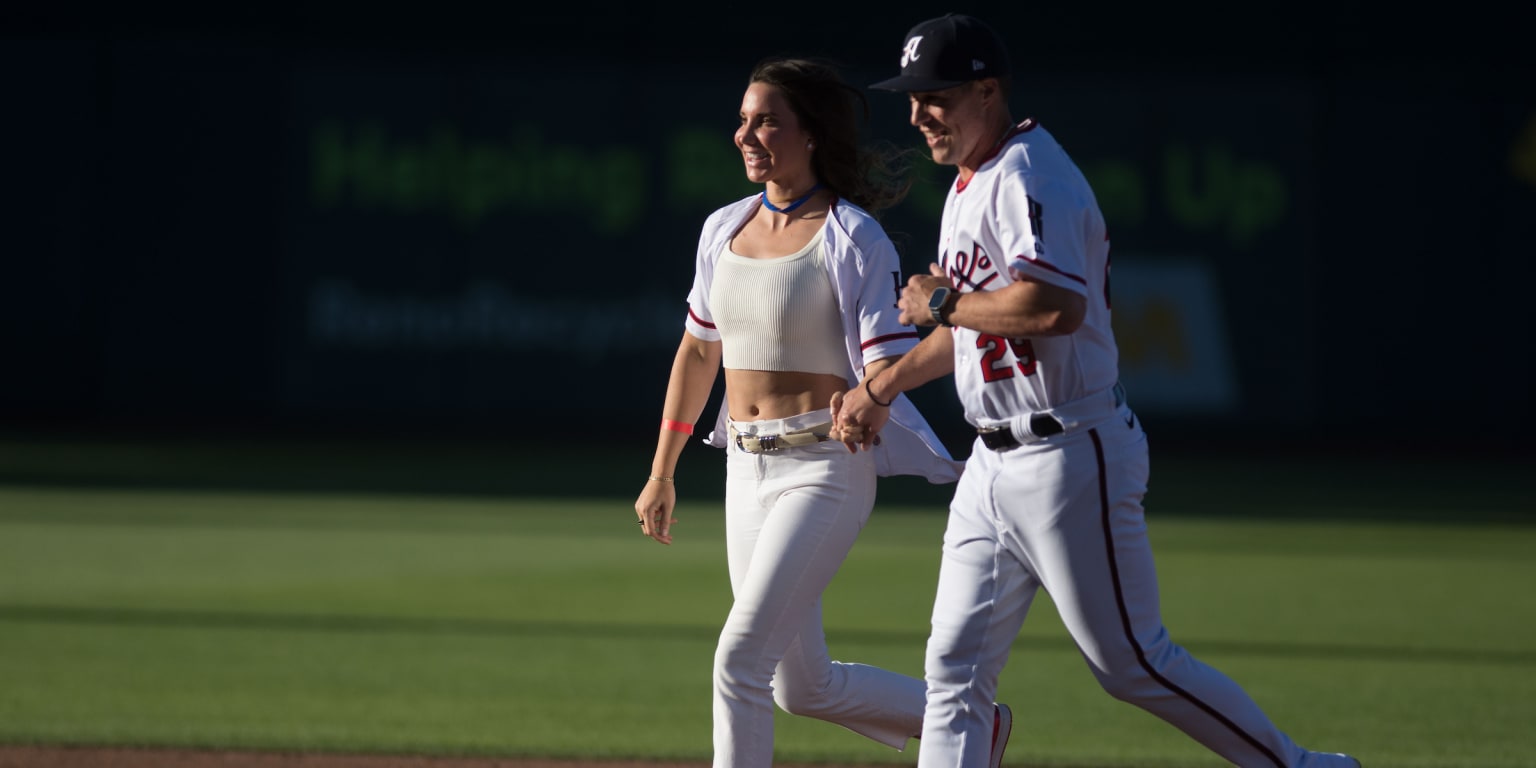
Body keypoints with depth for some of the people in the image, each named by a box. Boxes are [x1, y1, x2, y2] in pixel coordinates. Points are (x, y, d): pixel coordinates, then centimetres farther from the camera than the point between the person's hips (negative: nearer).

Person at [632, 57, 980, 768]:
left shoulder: (854, 240, -12)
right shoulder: (725, 229, 8)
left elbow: (885, 366, -18)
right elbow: (698, 350, 18)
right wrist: (662, 473, 20)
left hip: (826, 468, -7)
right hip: (748, 470, 7)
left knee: (740, 656, -16)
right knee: (804, 688, 11)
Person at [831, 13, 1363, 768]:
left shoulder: (1029, 175, -16)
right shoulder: (968, 187, 16)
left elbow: (1055, 306, -31)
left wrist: (940, 303, -18)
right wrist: (880, 386, 22)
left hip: (1070, 458, -10)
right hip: (995, 464, 10)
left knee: (1132, 663, -3)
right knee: (954, 667, 5)